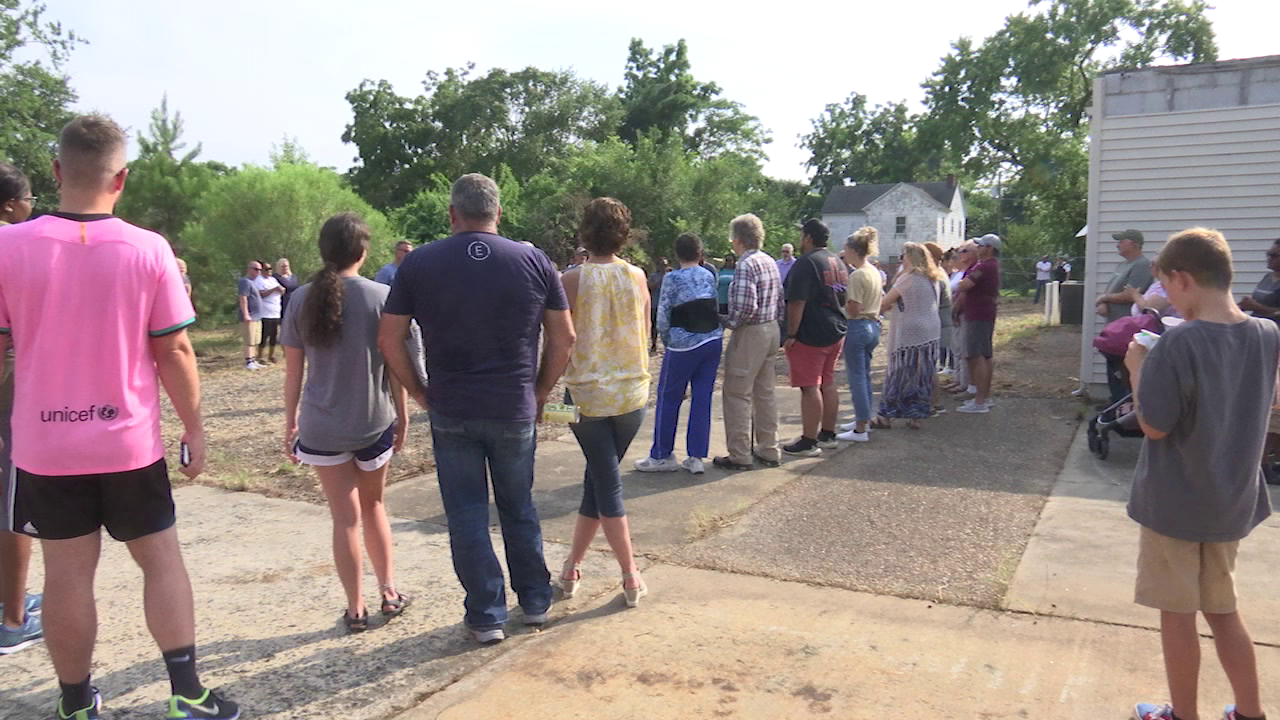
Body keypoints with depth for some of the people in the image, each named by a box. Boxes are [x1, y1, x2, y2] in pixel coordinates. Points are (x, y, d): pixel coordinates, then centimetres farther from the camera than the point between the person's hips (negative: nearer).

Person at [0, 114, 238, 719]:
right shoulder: (149, 249, -9)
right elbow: (173, 351, -6)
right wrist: (194, 428, 4)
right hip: (130, 441, -1)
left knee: (67, 575, 10)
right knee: (161, 559, 11)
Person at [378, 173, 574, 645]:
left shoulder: (418, 264, -3)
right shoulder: (534, 261, -2)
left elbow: (389, 340, -2)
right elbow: (563, 338, 0)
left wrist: (419, 393, 8)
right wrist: (540, 393, 9)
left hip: (450, 412, -1)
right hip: (515, 412, 1)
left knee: (467, 516, 10)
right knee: (519, 509, 18)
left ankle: (486, 616, 18)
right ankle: (536, 602, 29)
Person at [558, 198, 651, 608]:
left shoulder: (574, 279, -10)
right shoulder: (637, 277, -1)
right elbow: (645, 335, 7)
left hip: (587, 392, -3)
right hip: (632, 391, 3)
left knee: (605, 482, 6)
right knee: (599, 478, 15)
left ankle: (631, 578, 8)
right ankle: (573, 566, 23)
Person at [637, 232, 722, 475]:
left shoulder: (673, 278, -8)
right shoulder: (709, 276, 6)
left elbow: (663, 316, -7)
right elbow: (716, 308, 8)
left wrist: (667, 341, 7)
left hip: (684, 345, -5)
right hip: (713, 342, 5)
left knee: (669, 398, 7)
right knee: (702, 398, 8)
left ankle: (662, 456, 14)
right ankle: (697, 457, 11)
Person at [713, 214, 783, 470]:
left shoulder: (746, 265, -17)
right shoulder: (770, 262, 11)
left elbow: (746, 307, -25)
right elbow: (780, 300, 13)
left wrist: (727, 322, -10)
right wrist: (772, 320, 18)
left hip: (749, 334, -9)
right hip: (771, 331, 9)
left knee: (737, 394, 0)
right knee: (765, 393, 15)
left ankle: (740, 456, 4)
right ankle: (768, 451, 21)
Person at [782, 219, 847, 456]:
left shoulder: (806, 263, -15)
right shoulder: (838, 262, 13)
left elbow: (797, 302, -21)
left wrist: (791, 335, -18)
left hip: (811, 336, -9)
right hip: (836, 332, 9)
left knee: (810, 387, -5)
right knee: (828, 383, 16)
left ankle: (809, 442, -2)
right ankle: (828, 435, 24)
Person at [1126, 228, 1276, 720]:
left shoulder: (1178, 343, -24)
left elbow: (1154, 425, -19)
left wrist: (1138, 369, -6)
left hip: (1175, 503, -6)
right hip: (1232, 500, 6)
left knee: (1177, 613, 10)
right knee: (1223, 610, 22)